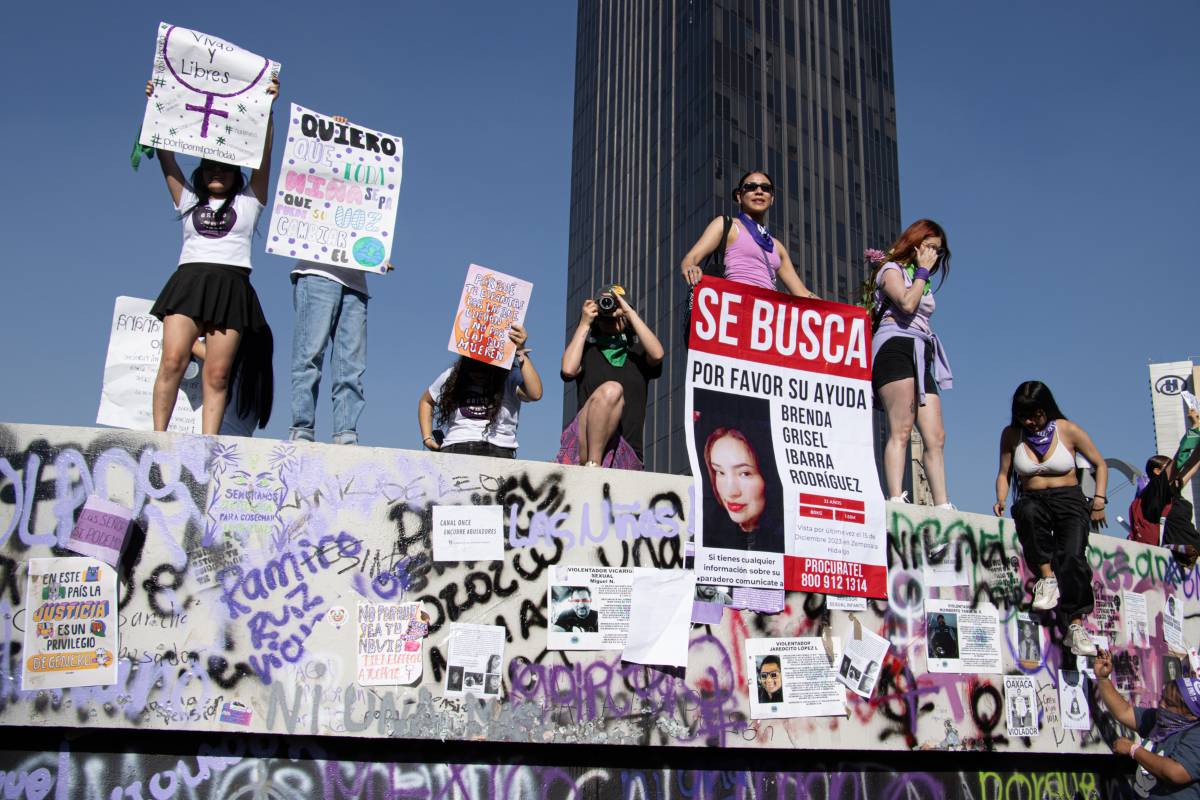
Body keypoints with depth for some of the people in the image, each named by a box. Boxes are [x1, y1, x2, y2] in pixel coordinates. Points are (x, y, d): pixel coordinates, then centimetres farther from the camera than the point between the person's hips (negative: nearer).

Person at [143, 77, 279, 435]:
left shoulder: (248, 202, 20)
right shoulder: (188, 200, 24)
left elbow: (264, 153, 12)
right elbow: (165, 153, 18)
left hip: (231, 285, -1)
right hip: (188, 281, 1)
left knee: (217, 373, -9)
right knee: (173, 359, -17)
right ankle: (158, 435, -15)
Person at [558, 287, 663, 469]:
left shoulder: (637, 351, 20)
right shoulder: (587, 350, 19)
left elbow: (657, 354, -5)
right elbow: (569, 369, -3)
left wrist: (631, 313, 0)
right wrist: (584, 324, 6)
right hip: (585, 443, -1)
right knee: (611, 389, -31)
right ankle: (591, 466, -34)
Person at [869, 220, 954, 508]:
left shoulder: (923, 283, 30)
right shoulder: (891, 269, 8)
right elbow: (906, 303, -11)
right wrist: (922, 272, -1)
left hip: (921, 356, 8)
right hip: (896, 346, -8)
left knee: (935, 436, -3)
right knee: (901, 430, -20)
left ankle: (943, 506, -6)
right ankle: (896, 501, -27)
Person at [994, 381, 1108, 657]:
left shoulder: (1068, 430, 1)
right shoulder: (1011, 435, 5)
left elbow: (1100, 464, 10)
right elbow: (1004, 473, 11)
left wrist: (1099, 500, -2)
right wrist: (1001, 501, -8)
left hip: (1069, 500, -1)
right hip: (1032, 500, 1)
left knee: (1073, 556, -28)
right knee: (1028, 511, -39)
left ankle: (1075, 626, -25)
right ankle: (1047, 577, -28)